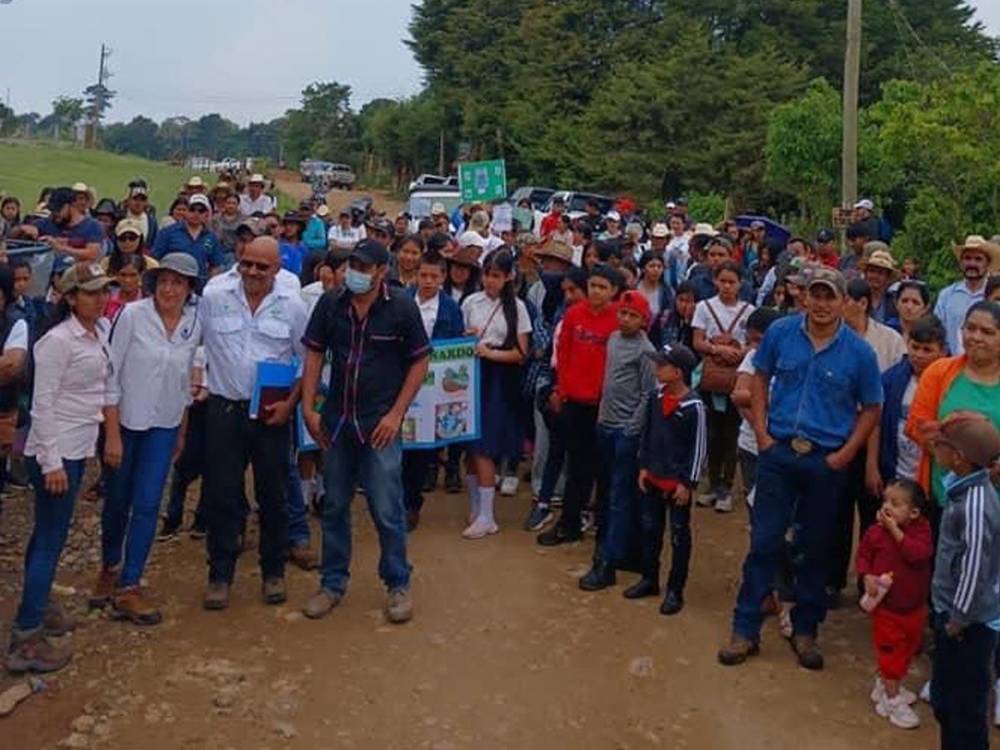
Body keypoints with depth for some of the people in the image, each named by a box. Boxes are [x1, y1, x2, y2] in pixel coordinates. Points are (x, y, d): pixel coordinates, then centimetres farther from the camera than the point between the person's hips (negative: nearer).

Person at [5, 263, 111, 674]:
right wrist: (51, 462, -20)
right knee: (50, 540, -6)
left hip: (78, 449, 8)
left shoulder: (100, 332, 7)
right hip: (56, 453, -8)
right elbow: (42, 404, -18)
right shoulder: (58, 340, -17)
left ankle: (37, 606, 33)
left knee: (49, 534, 19)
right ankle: (25, 641, -1)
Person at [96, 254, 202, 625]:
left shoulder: (195, 324, -3)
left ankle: (128, 588, 6)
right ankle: (110, 567, 37)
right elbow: (110, 376, -12)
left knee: (147, 505, -3)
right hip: (123, 421, -2)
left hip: (164, 427, 2)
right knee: (117, 502, 12)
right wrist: (112, 435, -13)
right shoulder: (132, 316, -13)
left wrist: (182, 431, 12)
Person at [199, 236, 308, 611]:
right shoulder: (213, 297, 0)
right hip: (224, 410, 0)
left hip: (272, 413, 0)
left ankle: (273, 573, 24)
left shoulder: (293, 305, -1)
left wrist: (290, 402, -5)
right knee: (222, 495, 5)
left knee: (273, 496, 9)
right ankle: (220, 576, 17)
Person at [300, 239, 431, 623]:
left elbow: (420, 362, -3)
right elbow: (314, 354, 7)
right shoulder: (330, 304, -1)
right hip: (336, 420, 3)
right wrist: (308, 407, 0)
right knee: (334, 506, 12)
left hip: (380, 423, -3)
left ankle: (398, 584, 17)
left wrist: (396, 413, -9)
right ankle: (333, 582, 27)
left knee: (387, 510, -1)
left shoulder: (402, 307, -8)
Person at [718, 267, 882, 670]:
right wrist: (761, 432, 0)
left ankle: (805, 630, 26)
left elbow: (871, 408, 4)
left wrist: (846, 453, -6)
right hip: (779, 452, 0)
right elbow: (760, 378, 8)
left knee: (815, 549, 11)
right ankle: (745, 630, 13)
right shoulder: (780, 332, -4)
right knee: (764, 542, 3)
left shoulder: (859, 352, -6)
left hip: (827, 462, 0)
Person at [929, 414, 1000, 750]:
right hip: (953, 614, 10)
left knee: (965, 707, 5)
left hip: (969, 624, -10)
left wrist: (958, 621, -15)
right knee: (944, 700, 22)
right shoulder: (966, 488, 4)